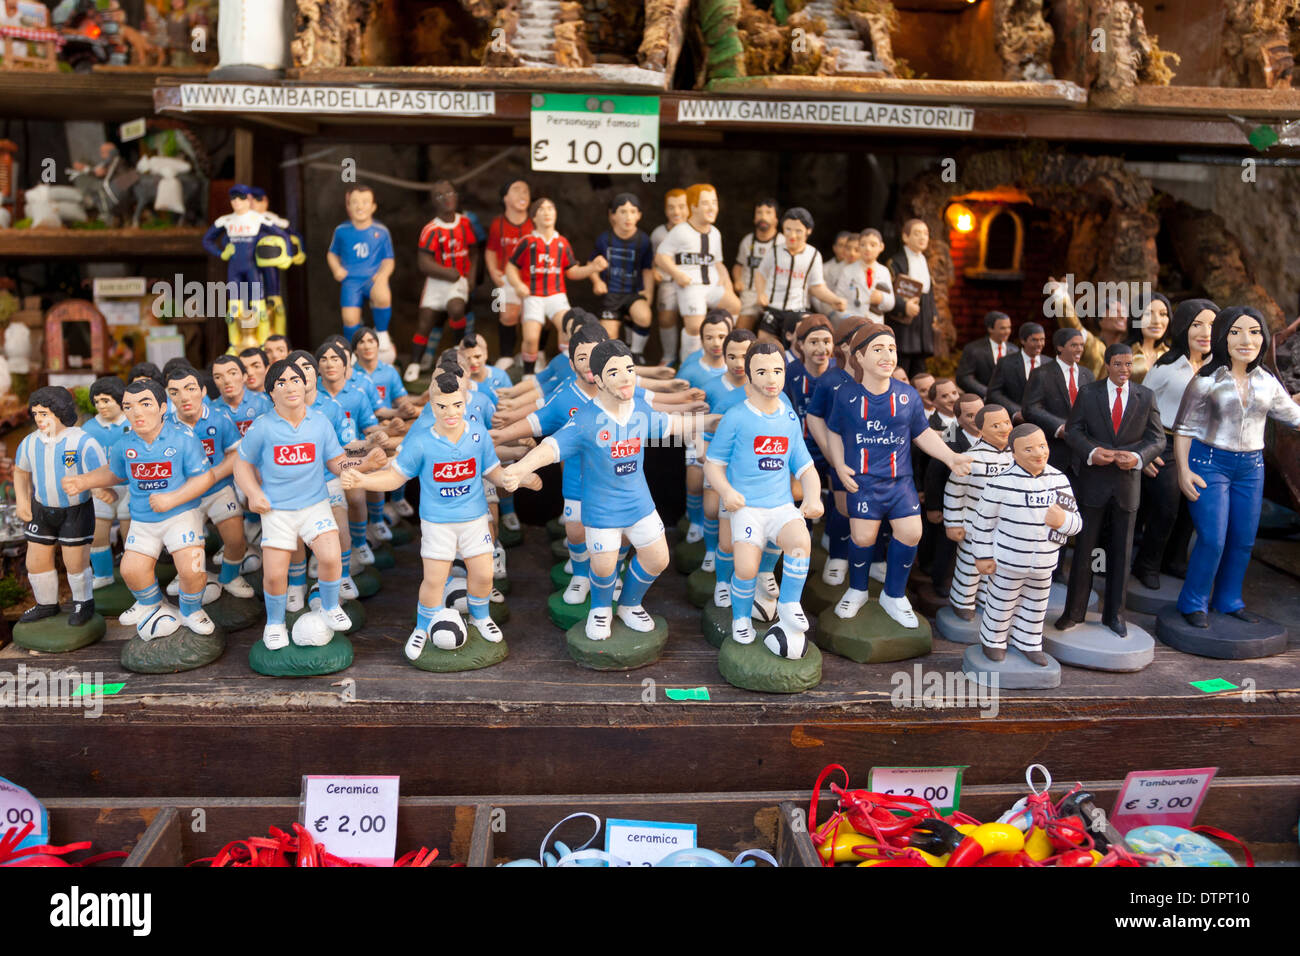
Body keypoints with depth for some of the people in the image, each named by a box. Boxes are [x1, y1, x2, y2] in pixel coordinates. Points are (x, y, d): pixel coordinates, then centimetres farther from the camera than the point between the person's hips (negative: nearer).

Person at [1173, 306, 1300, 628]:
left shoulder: (1267, 381, 4)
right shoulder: (1206, 380, -9)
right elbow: (1184, 428, -6)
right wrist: (1183, 470, -14)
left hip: (1251, 467, 5)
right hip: (1210, 463, -5)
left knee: (1243, 540, 9)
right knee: (1212, 539, -8)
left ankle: (1229, 601, 28)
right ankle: (1193, 603, 10)